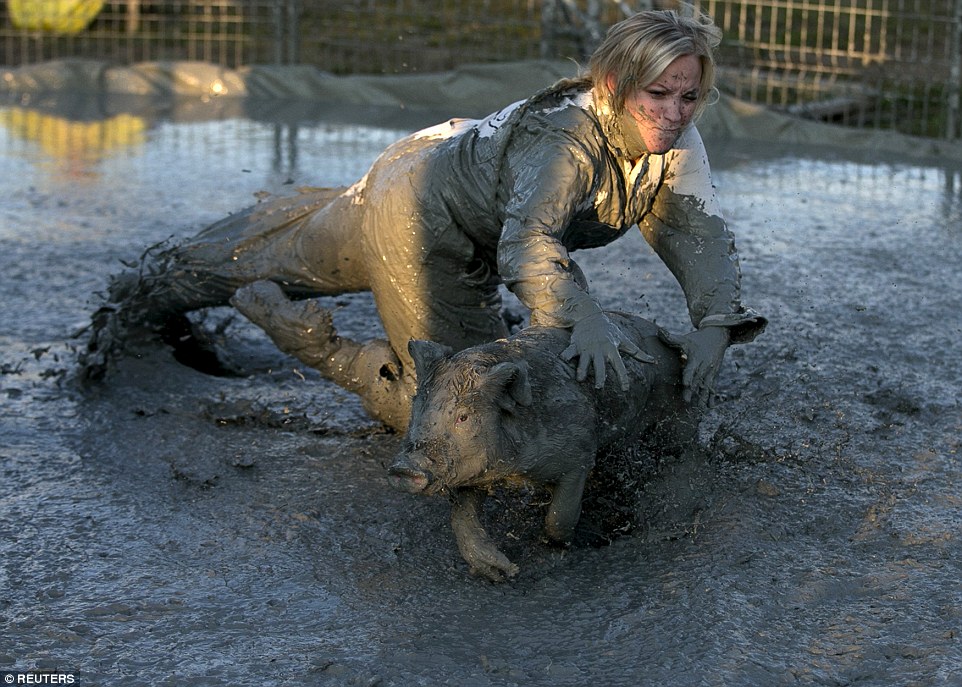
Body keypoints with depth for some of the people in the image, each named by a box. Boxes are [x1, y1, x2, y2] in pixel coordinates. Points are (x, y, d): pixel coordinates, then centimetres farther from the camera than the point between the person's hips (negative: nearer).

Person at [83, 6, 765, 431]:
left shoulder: (675, 139, -13)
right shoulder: (566, 134, -36)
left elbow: (700, 231, -17)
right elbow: (526, 239, -48)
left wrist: (715, 323, -35)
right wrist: (582, 316, -65)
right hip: (421, 209, -9)